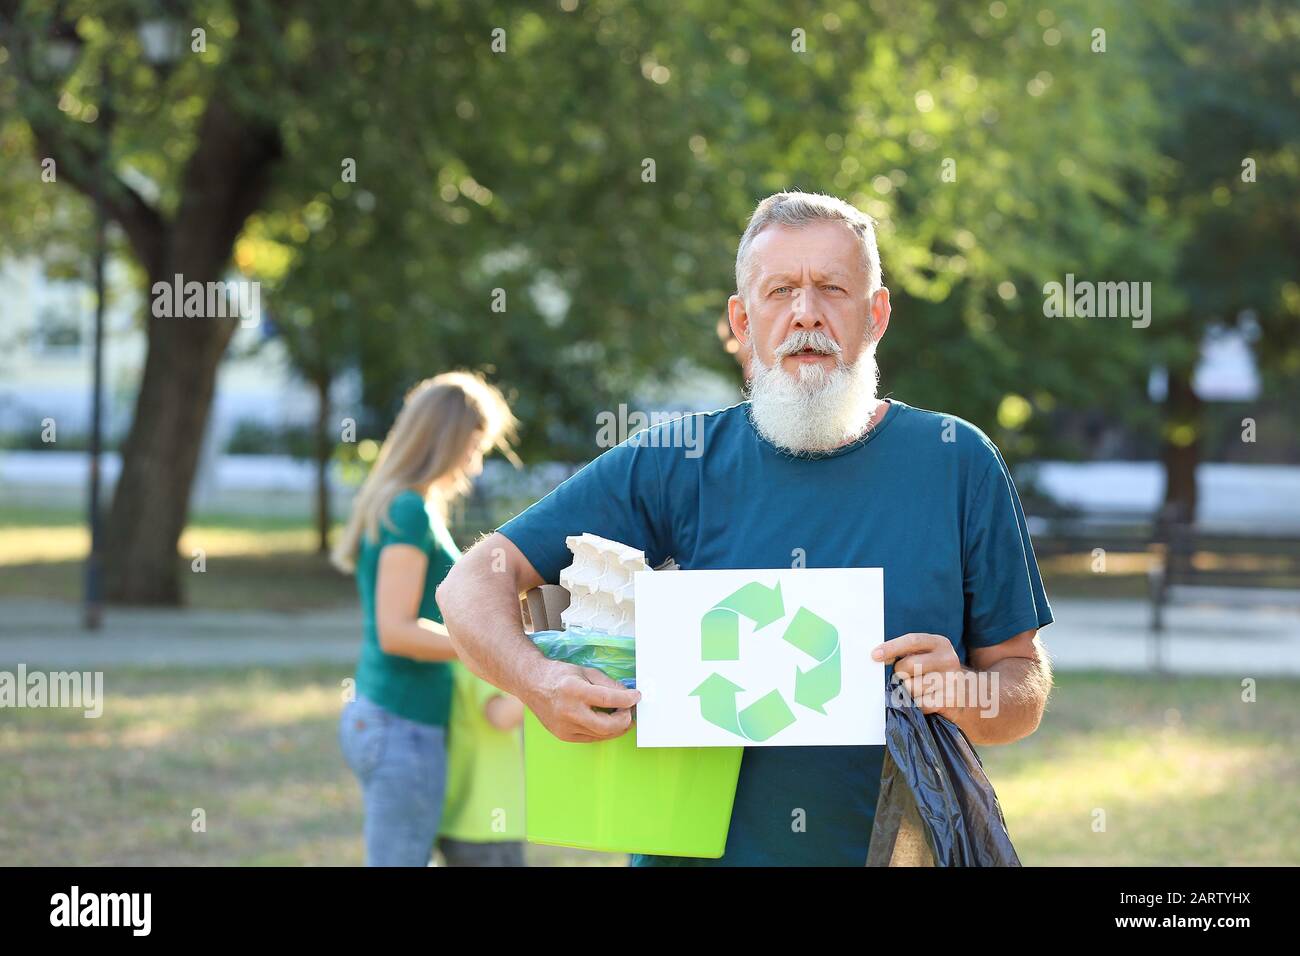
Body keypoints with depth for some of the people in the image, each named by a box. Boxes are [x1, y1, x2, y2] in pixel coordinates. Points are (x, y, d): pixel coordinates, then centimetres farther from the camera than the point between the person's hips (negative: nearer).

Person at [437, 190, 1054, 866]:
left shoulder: (957, 463, 7)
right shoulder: (678, 463, 8)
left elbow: (1025, 684, 11)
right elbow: (474, 583, 8)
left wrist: (966, 695, -12)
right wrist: (538, 681, -12)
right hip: (695, 851, 0)